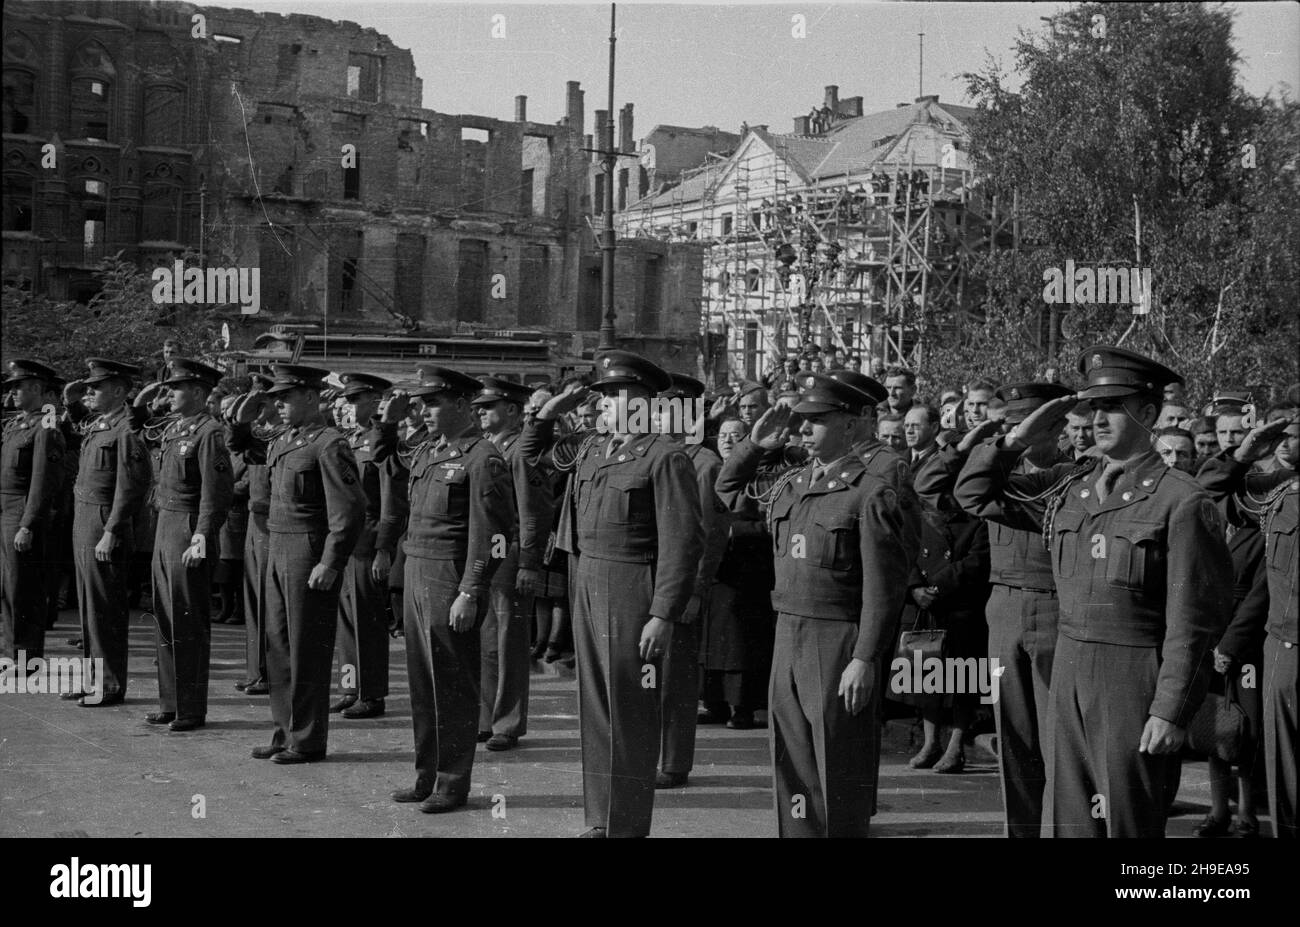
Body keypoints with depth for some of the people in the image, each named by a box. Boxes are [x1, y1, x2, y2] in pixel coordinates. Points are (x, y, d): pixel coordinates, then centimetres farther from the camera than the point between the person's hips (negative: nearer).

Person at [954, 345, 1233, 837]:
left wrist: (1171, 712, -16)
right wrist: (1019, 437, 1)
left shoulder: (1180, 501, -11)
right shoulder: (1069, 485, 8)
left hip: (1136, 677, -6)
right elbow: (975, 493, 15)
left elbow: (1194, 621, -13)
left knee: (1129, 823, 4)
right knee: (1066, 820, 11)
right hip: (1069, 668, 6)